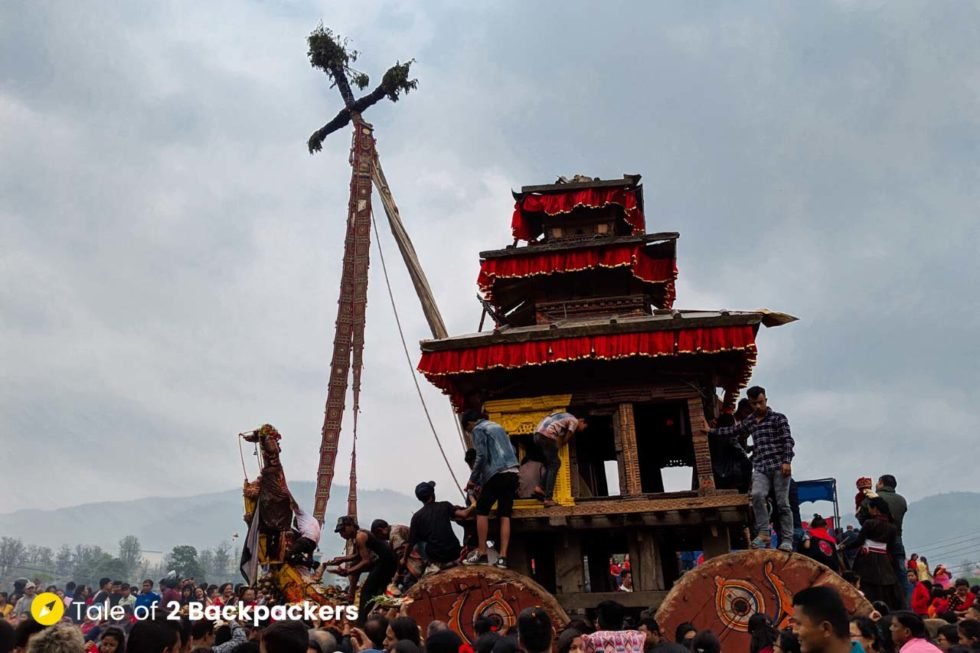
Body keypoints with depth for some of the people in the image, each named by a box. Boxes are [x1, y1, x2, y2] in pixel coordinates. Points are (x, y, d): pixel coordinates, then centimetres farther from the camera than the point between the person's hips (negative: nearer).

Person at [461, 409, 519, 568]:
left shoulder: (478, 429, 2)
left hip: (497, 473, -7)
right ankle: (502, 557, -2)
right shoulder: (497, 426, 25)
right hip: (512, 473, 7)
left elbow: (482, 456, -10)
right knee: (504, 515, 4)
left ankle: (482, 553, 2)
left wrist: (473, 480, 0)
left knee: (482, 510, 4)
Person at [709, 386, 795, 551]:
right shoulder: (749, 422, 18)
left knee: (782, 503, -5)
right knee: (757, 495, -21)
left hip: (779, 466, -3)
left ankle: (787, 540, 0)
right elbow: (733, 431, 32)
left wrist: (787, 462, -16)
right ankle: (763, 534, -17)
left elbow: (788, 441, -4)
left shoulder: (778, 418, 4)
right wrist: (711, 431, 34)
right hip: (760, 468, 4)